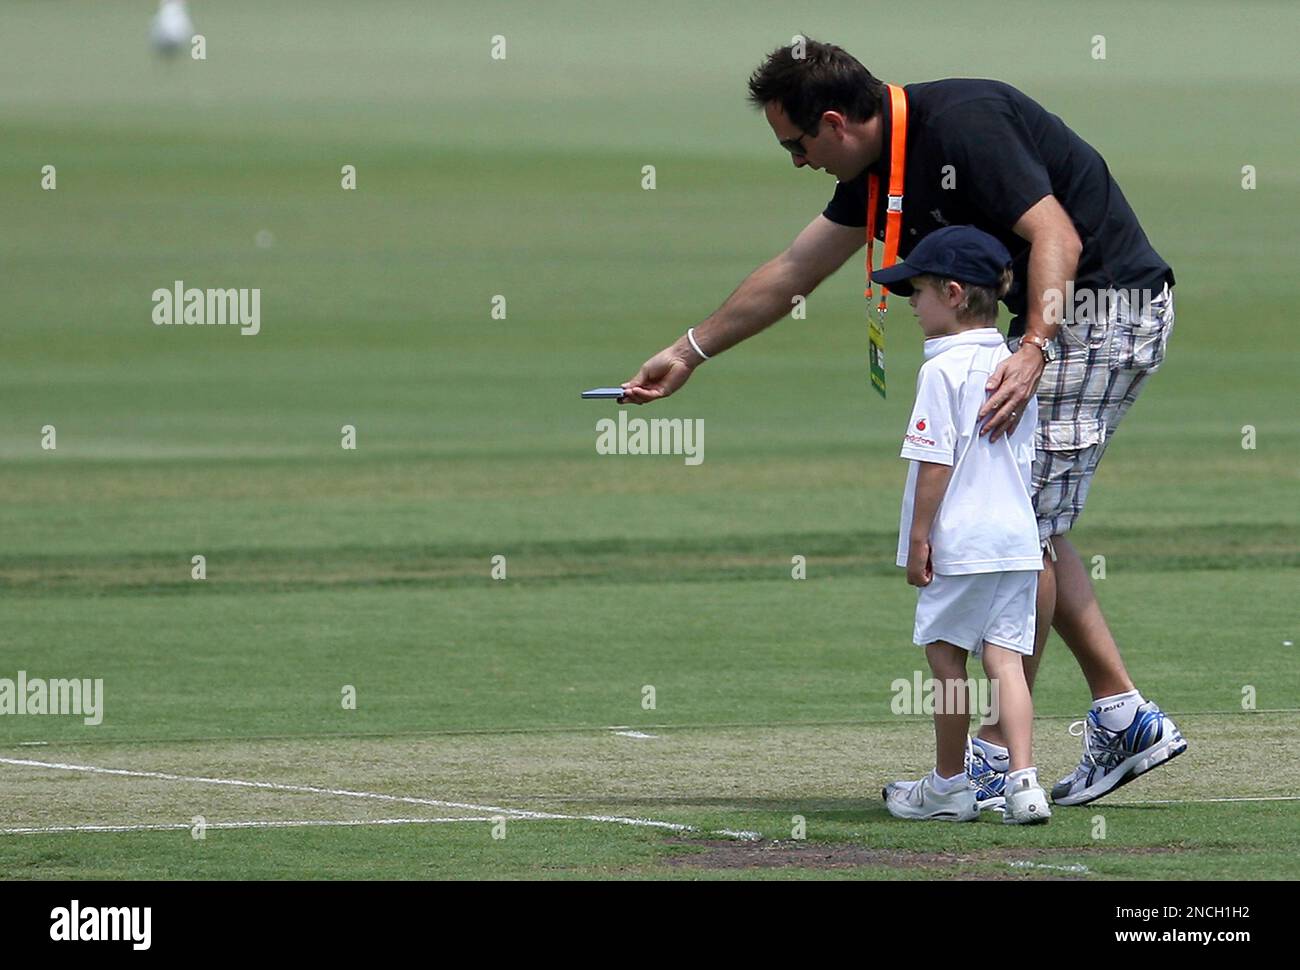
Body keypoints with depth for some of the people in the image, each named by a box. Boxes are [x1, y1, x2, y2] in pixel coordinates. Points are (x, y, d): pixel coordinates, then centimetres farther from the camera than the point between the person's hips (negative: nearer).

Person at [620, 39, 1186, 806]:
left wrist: (1033, 350, -39)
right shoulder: (883, 164, 9)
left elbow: (1056, 237, -28)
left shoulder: (961, 125, -21)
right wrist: (690, 352, 27)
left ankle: (1000, 757, -5)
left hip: (1103, 305, -10)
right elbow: (795, 270, 21)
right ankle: (1124, 718, 15)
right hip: (1058, 318, 10)